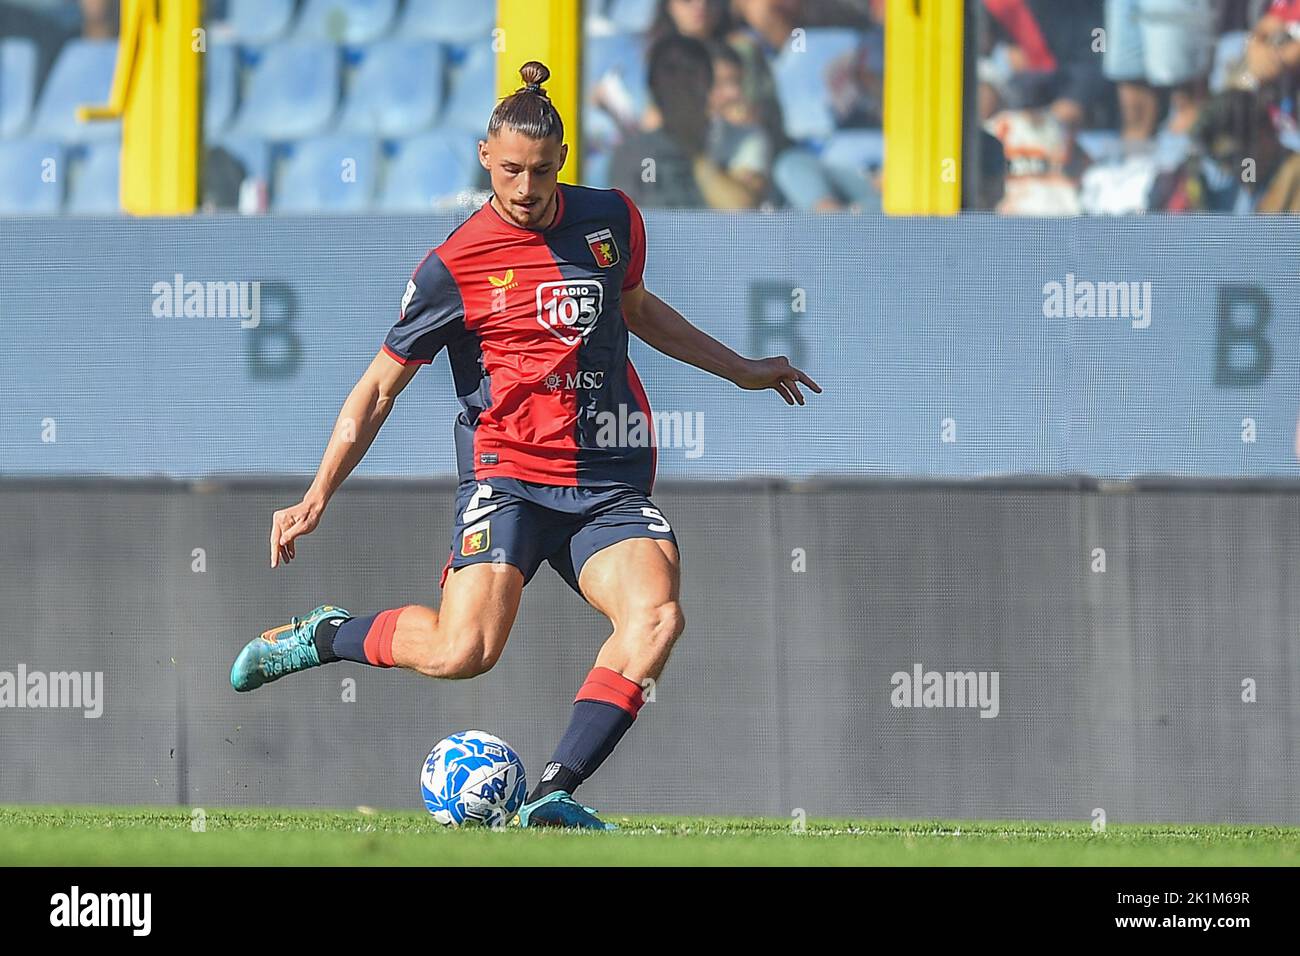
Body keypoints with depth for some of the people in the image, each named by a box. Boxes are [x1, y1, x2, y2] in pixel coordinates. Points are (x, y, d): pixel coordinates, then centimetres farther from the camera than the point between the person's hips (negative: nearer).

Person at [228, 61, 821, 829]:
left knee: (657, 614, -25)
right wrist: (318, 497, -3)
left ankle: (554, 795, -24)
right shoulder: (455, 265, -4)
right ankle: (326, 635, 7)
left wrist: (742, 370, 35)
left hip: (610, 484, 4)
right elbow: (382, 386, 3)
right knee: (463, 651, -23)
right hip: (508, 473, -4)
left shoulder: (612, 219, 8)